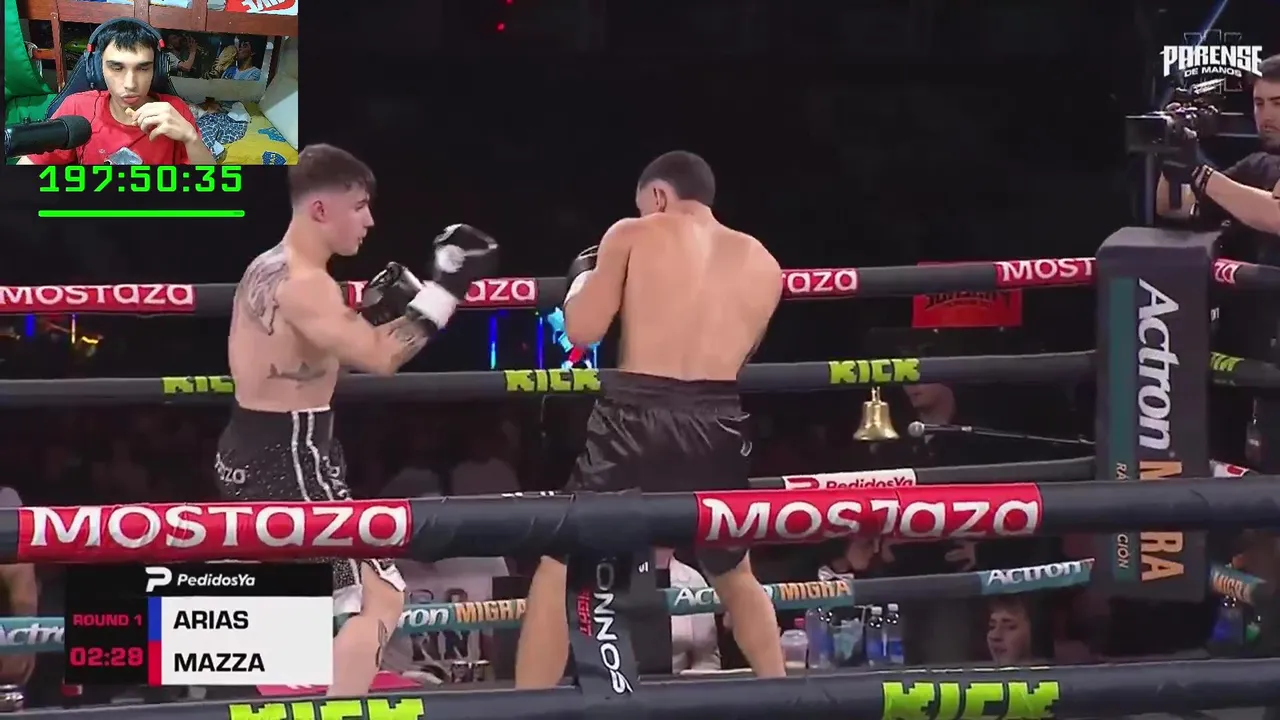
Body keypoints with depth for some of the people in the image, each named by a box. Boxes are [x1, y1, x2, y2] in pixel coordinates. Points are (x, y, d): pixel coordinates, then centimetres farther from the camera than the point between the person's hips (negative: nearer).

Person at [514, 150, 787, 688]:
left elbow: (583, 330, -1)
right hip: (716, 425, 4)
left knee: (558, 567, 5)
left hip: (636, 417, -4)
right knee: (735, 573, 27)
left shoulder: (632, 236, 4)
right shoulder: (761, 265, 15)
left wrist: (584, 274, 18)